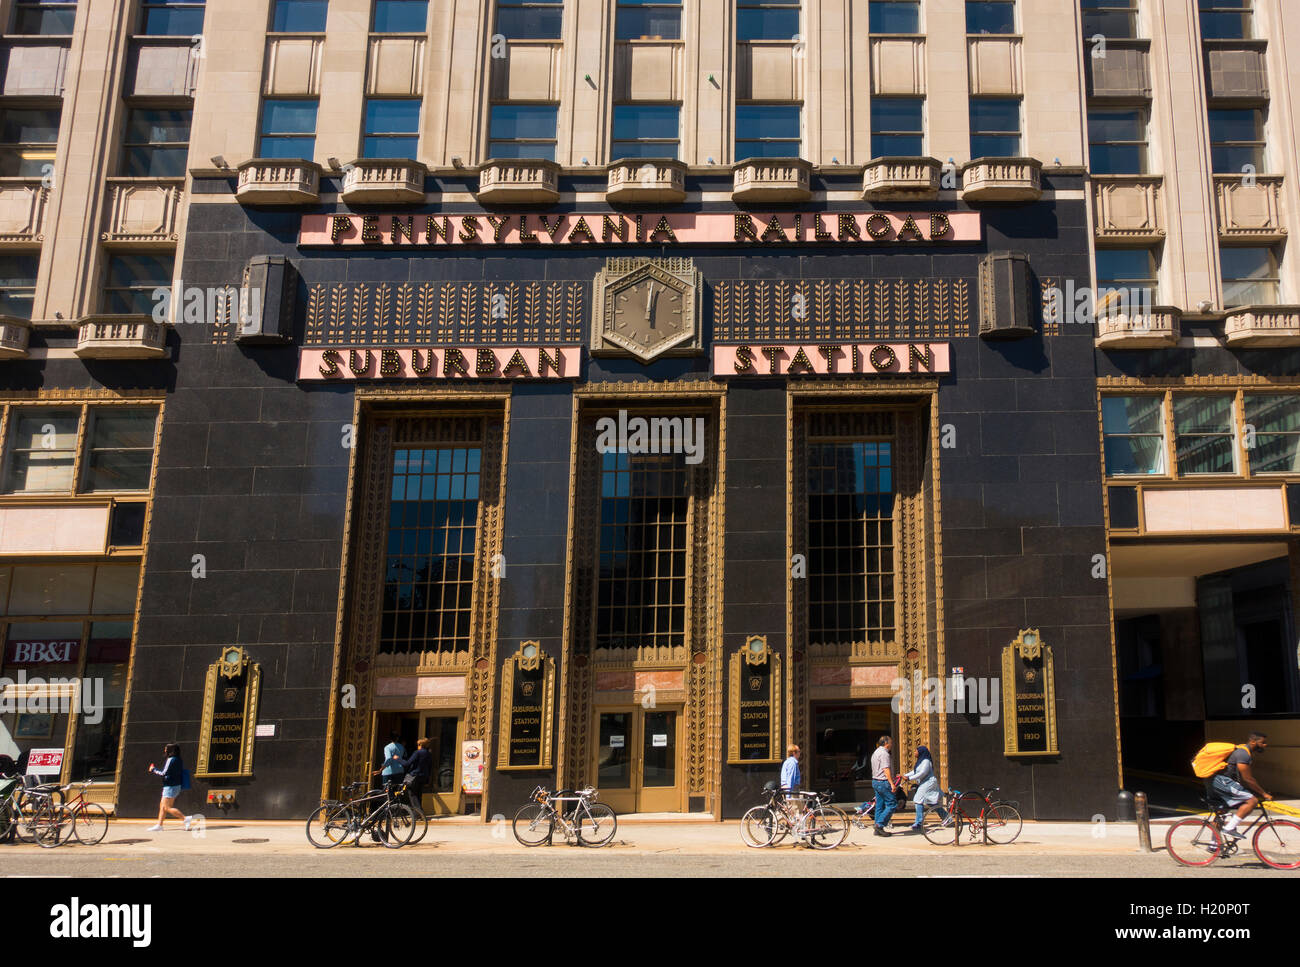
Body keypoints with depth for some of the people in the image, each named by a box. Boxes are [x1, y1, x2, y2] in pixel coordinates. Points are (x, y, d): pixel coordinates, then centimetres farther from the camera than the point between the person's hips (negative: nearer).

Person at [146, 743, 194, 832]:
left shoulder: (171, 760, -16)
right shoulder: (178, 760, 12)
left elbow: (163, 773, -17)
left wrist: (153, 770, -2)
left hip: (170, 787, -10)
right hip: (176, 785, 10)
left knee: (167, 808, -8)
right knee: (162, 806, 14)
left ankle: (186, 818, -13)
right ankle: (159, 825, 16)